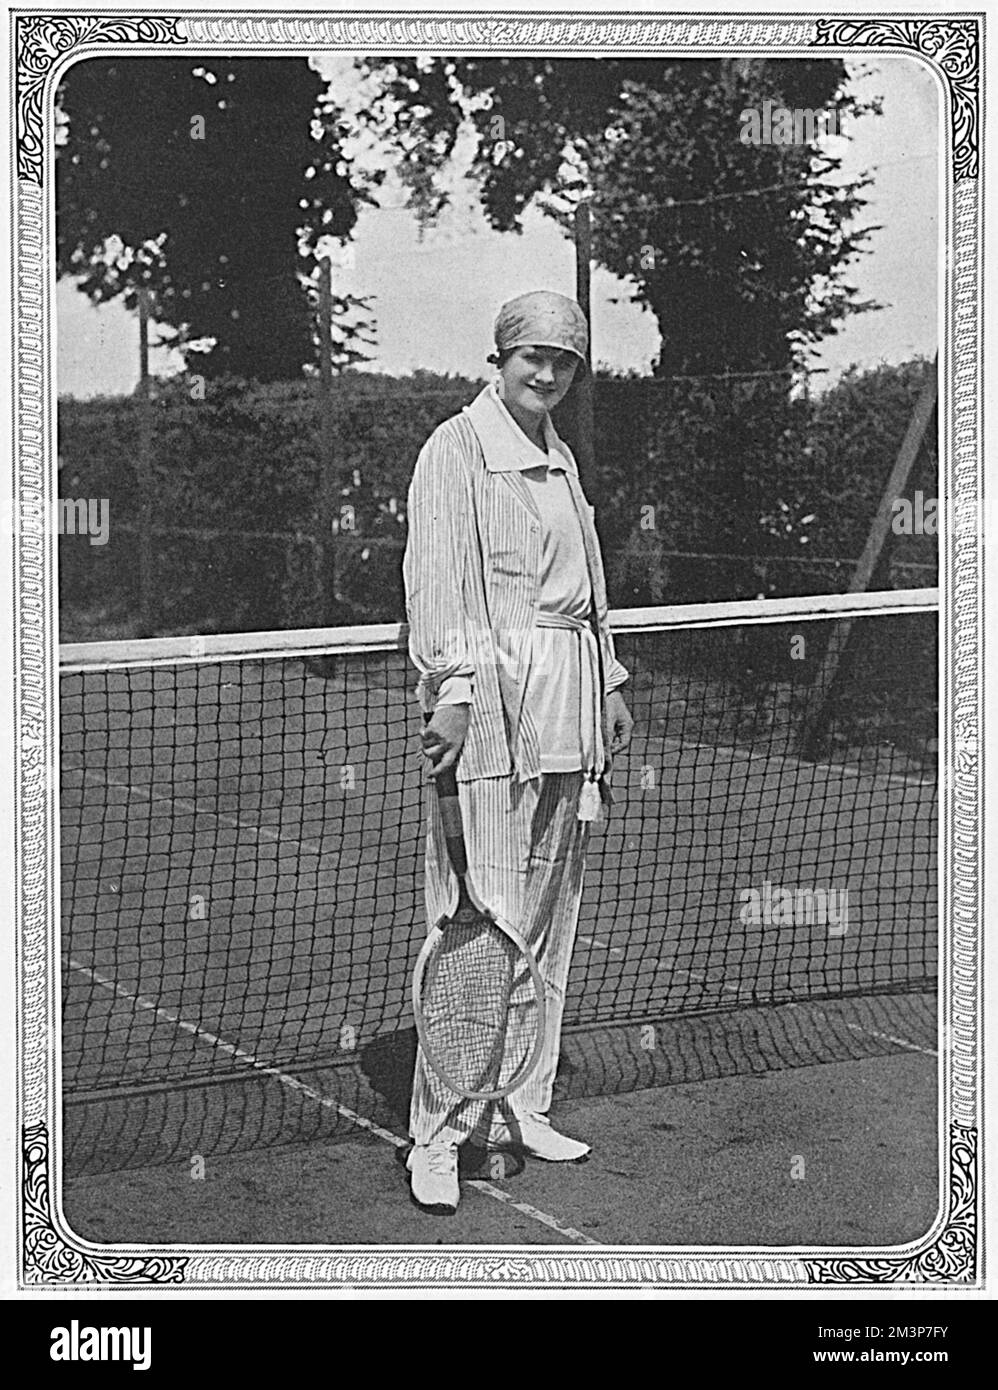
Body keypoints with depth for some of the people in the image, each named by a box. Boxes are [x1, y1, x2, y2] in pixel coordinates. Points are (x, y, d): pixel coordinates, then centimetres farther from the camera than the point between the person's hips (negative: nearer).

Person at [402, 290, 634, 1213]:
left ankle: (521, 1110, 21)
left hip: (567, 711, 8)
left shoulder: (561, 461, 19)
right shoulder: (456, 450, -4)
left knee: (549, 919, 11)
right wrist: (453, 687, -22)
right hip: (491, 703, -8)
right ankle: (438, 1135, -1)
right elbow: (435, 580, -13)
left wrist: (610, 685, 23)